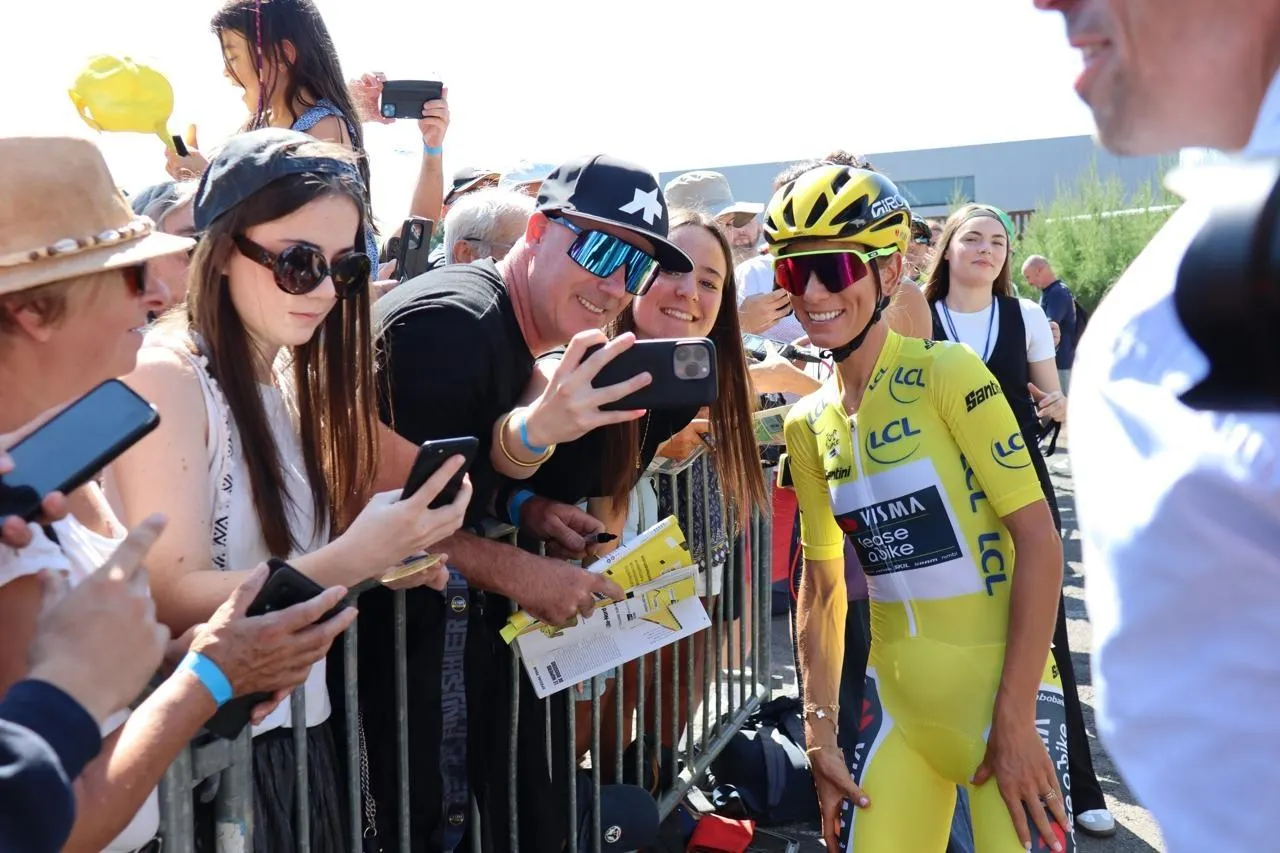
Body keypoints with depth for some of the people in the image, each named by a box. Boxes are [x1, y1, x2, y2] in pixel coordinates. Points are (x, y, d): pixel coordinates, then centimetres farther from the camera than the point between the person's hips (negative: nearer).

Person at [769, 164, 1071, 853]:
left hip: (1001, 689, -4)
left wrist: (1014, 719, -16)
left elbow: (1039, 541, -14)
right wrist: (819, 734, 6)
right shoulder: (806, 427, 3)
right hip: (896, 699, 5)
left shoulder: (946, 374, -13)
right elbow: (822, 585, 9)